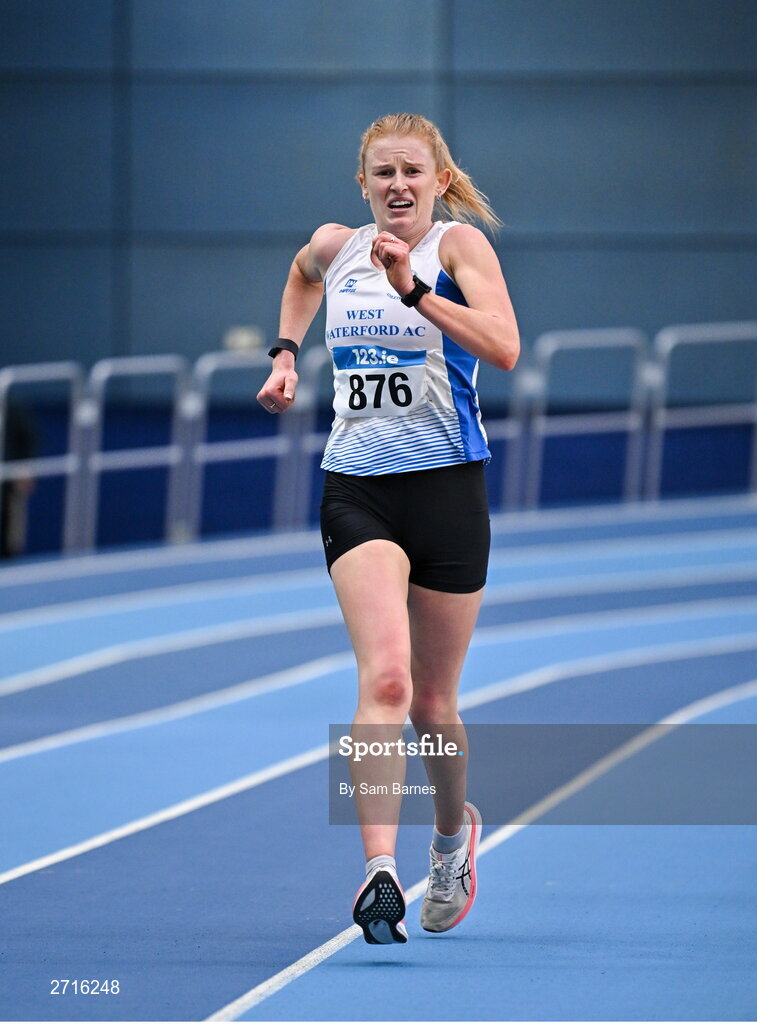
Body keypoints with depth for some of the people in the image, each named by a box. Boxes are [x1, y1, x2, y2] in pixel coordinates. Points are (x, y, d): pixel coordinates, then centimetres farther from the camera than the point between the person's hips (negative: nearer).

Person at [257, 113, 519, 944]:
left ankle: (453, 831, 41)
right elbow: (303, 274, 34)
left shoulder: (460, 244, -5)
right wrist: (285, 353, 23)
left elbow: (503, 348, -23)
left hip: (447, 489, -1)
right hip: (356, 491, 1)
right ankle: (379, 874, -30)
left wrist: (414, 289, -31)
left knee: (432, 700, 11)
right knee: (384, 674, -21)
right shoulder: (335, 248, 7)